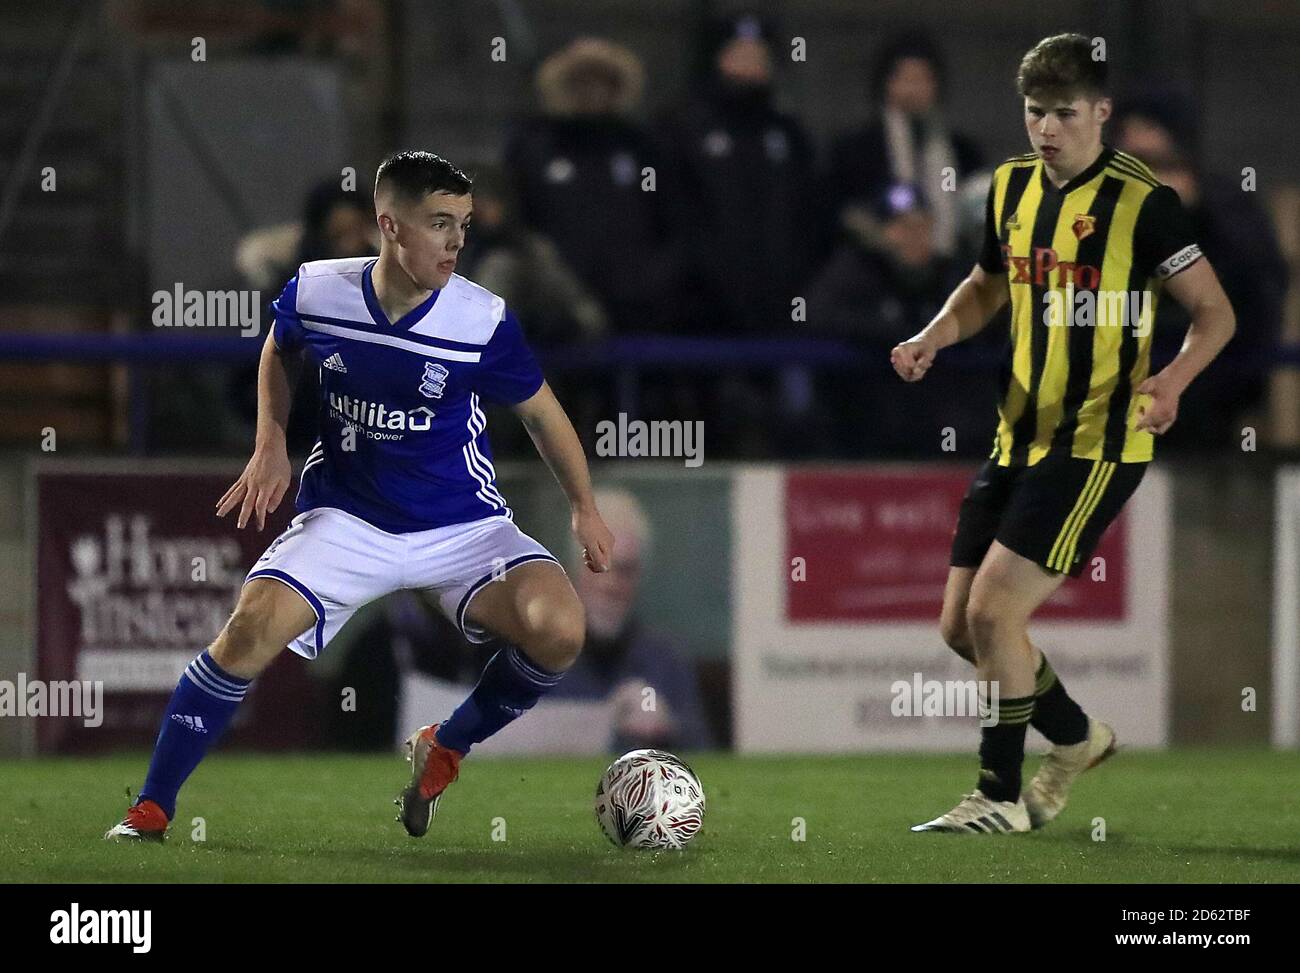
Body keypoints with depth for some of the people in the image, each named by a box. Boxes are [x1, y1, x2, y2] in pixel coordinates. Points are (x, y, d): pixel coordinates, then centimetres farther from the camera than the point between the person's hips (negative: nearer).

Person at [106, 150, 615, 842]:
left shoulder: (483, 321, -15)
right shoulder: (316, 292, -10)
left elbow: (539, 410, 3)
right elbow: (279, 350, 15)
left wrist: (585, 509, 7)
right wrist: (270, 442, 2)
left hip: (462, 526, 0)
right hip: (346, 518, 0)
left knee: (557, 629, -24)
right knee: (251, 629, -24)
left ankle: (444, 751, 5)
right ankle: (149, 810, -9)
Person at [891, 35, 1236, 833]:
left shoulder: (1143, 202, -12)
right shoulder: (1012, 187, 8)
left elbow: (1215, 312, -9)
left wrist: (1173, 379, -28)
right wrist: (934, 337, 3)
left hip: (1097, 445, -8)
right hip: (1018, 438, 8)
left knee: (993, 608, -15)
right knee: (961, 625, 7)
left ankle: (1001, 796, -1)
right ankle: (1076, 738, 30)